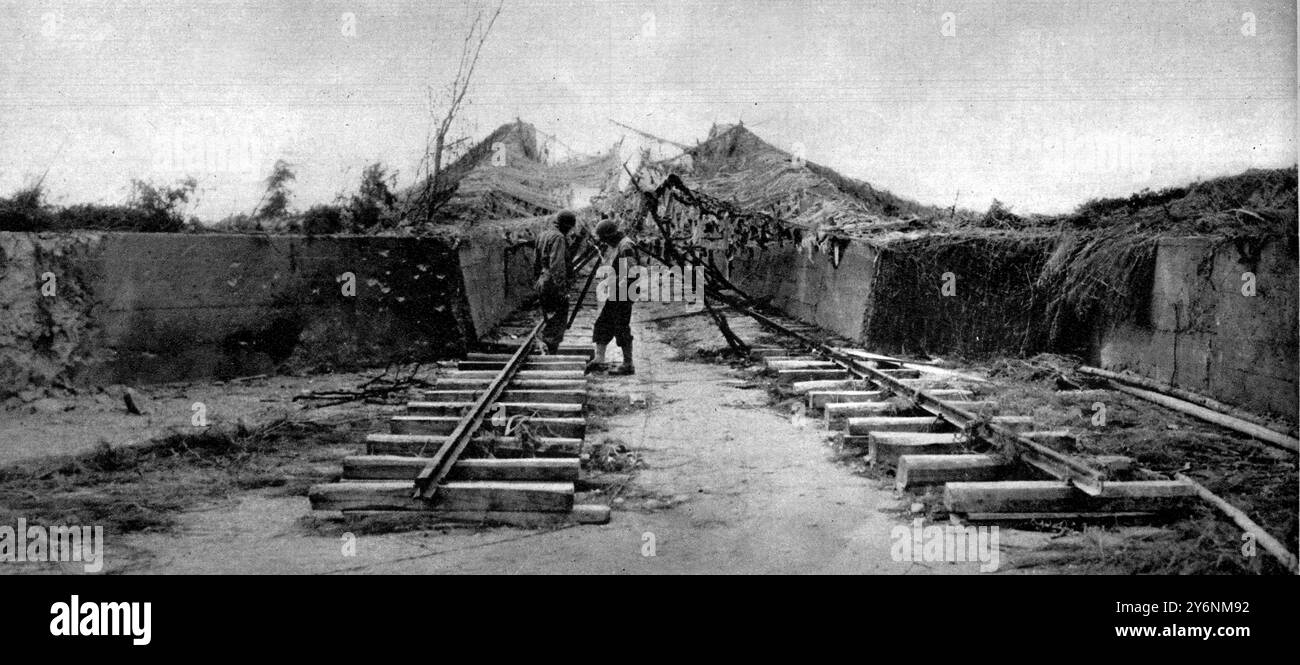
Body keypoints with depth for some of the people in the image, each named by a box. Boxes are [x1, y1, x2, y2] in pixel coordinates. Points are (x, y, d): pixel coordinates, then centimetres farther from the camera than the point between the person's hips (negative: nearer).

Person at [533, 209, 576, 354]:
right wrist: (561, 288, -23)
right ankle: (552, 352, -8)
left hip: (542, 283, 9)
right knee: (559, 321, -4)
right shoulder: (558, 237, -15)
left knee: (549, 319, 16)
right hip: (554, 284, -9)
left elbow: (536, 262, 21)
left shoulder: (542, 235, 15)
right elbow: (557, 265, -23)